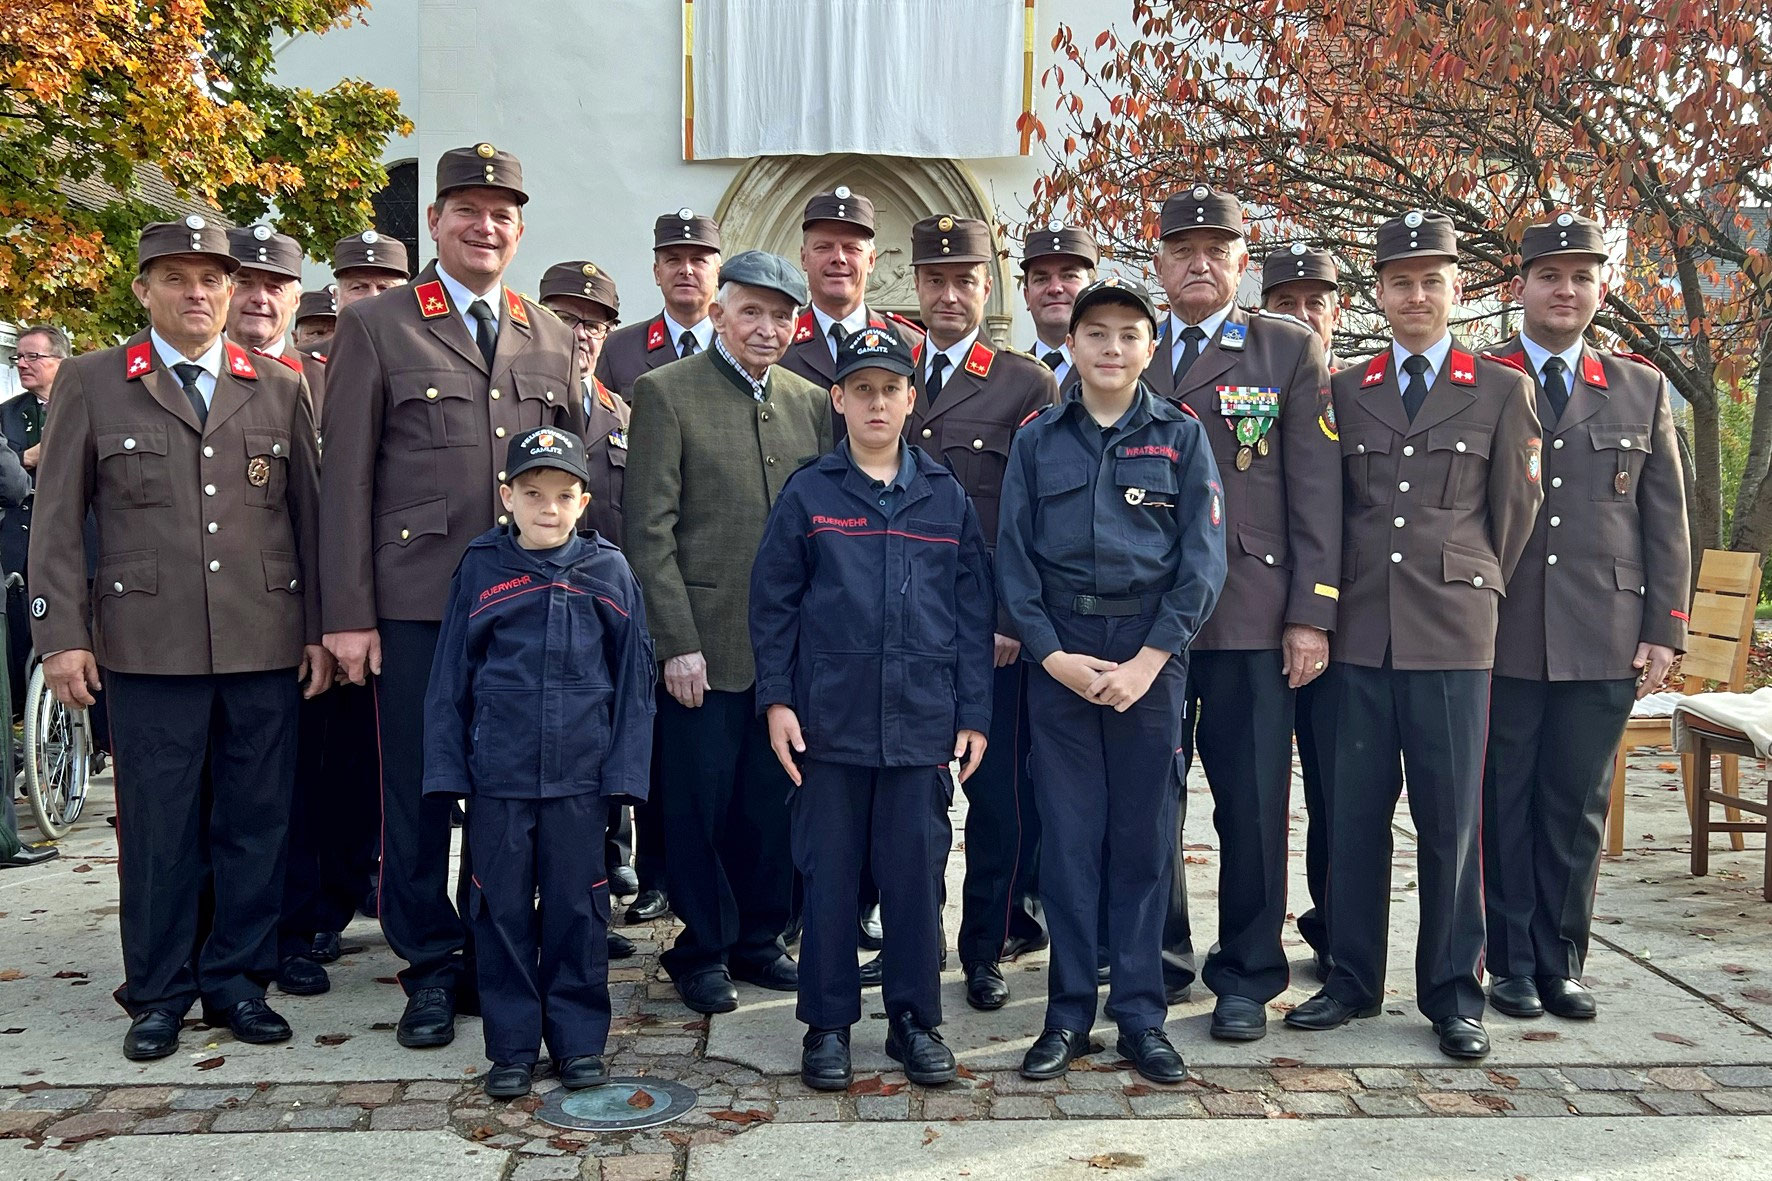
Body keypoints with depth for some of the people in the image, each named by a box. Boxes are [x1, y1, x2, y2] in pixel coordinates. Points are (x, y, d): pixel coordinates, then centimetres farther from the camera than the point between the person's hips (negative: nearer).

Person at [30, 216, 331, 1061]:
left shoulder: (279, 389, 11)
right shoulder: (90, 384, 7)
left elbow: (309, 516, 9)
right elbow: (57, 521, 5)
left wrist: (320, 629, 4)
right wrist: (61, 635, -3)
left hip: (265, 644, 2)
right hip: (148, 645, -1)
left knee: (256, 823, 6)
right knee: (158, 829, 4)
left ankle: (238, 980, 21)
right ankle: (159, 992, 19)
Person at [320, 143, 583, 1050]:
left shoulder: (550, 337, 13)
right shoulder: (375, 326, 3)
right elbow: (346, 477, -1)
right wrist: (348, 613, -6)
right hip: (416, 603, -3)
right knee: (418, 793, 5)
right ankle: (430, 969, 19)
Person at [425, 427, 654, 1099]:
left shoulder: (609, 572, 2)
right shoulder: (480, 570, 2)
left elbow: (632, 680, 3)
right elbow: (449, 680, 5)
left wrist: (624, 771, -3)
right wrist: (447, 770, 0)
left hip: (579, 773, 0)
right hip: (497, 774, 1)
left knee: (576, 907, 7)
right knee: (503, 910, 8)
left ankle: (579, 1040, 22)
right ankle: (512, 1046, 21)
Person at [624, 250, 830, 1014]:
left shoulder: (811, 402, 11)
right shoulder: (666, 393, -3)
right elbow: (650, 530, -8)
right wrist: (676, 643, -12)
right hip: (703, 643, -4)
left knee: (773, 801, 11)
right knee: (700, 803, 5)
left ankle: (758, 940, 27)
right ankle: (702, 951, 21)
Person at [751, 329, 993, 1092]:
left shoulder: (947, 498, 8)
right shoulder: (808, 494, 3)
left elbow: (974, 611, 8)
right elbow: (772, 602, 3)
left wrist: (973, 713, 4)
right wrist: (776, 699, -3)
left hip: (922, 723, 1)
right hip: (830, 719, -1)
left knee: (917, 874, 7)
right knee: (829, 876, 6)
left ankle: (915, 1020, 22)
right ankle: (828, 1023, 20)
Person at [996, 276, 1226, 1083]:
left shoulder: (1181, 436, 5)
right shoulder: (1038, 439, 7)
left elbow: (1203, 559, -1)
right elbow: (1013, 556, 4)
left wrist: (1148, 661, -10)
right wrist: (1051, 654, -7)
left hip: (1151, 657, 0)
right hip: (1057, 657, 1)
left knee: (1143, 835, 5)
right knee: (1067, 834, 4)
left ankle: (1141, 1015, 15)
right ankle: (1069, 1012, 14)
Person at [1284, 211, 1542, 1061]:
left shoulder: (1501, 390, 6)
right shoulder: (1344, 392, 11)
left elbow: (1517, 508, 9)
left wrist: (1476, 590, 11)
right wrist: (1332, 599, 10)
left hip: (1453, 636, -2)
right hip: (1361, 632, 2)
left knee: (1451, 817, 2)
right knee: (1354, 813, 6)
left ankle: (1452, 990, 15)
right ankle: (1353, 978, 18)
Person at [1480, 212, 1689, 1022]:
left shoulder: (1642, 392, 12)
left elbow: (1666, 523, 11)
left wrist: (1664, 632, 4)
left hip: (1603, 642, 2)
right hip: (1499, 636, -2)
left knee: (1577, 809, 8)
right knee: (1504, 806, 5)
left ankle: (1560, 965, 20)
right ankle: (1511, 964, 17)